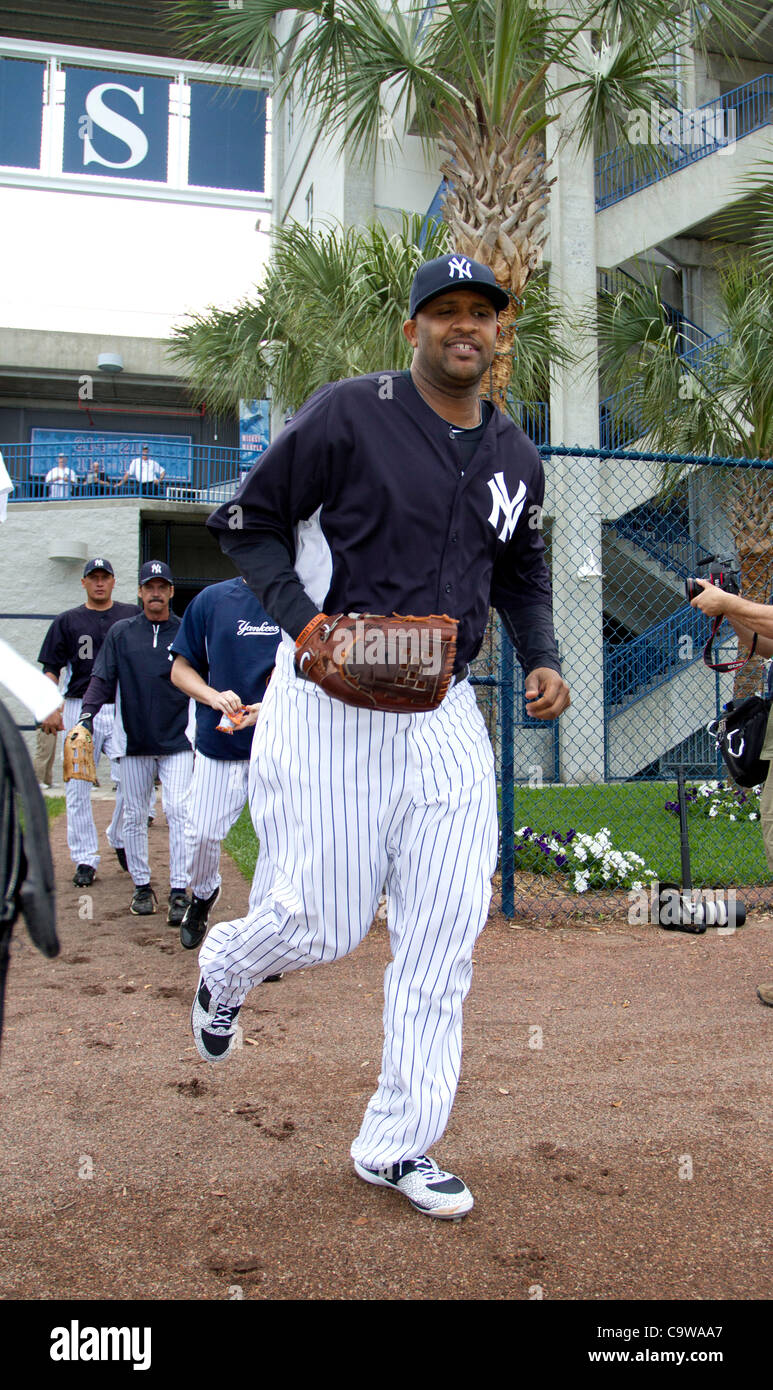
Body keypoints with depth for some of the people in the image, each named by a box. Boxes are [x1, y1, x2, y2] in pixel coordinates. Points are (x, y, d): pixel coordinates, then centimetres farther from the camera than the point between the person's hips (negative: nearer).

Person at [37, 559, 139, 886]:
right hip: (79, 709, 1)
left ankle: (120, 839, 17)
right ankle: (85, 859, 9)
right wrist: (51, 708, -5)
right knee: (77, 787, 0)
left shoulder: (132, 615, 9)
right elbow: (51, 669, 8)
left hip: (123, 709, 0)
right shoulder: (67, 620, 10)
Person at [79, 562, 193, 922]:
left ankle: (179, 892, -8)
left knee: (178, 810, -12)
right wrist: (87, 714, -12)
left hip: (177, 741, -2)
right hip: (134, 742, 2)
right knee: (134, 815, 7)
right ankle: (142, 887, 20)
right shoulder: (121, 633, 7)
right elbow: (103, 679, 4)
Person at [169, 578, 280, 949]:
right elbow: (180, 668, 8)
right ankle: (202, 894, 37)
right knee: (201, 833, 4)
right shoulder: (212, 599, 4)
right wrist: (212, 696, -12)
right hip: (218, 742, 1)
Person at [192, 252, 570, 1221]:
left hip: (446, 715, 5)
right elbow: (246, 521, -2)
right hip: (329, 703, -5)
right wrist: (302, 619, -17)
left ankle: (397, 1146, 18)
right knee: (320, 925, -2)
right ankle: (225, 965, 37)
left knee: (443, 938, 2)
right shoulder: (348, 415, -6)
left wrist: (541, 660, 6)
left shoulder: (517, 458, 12)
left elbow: (521, 574, 24)